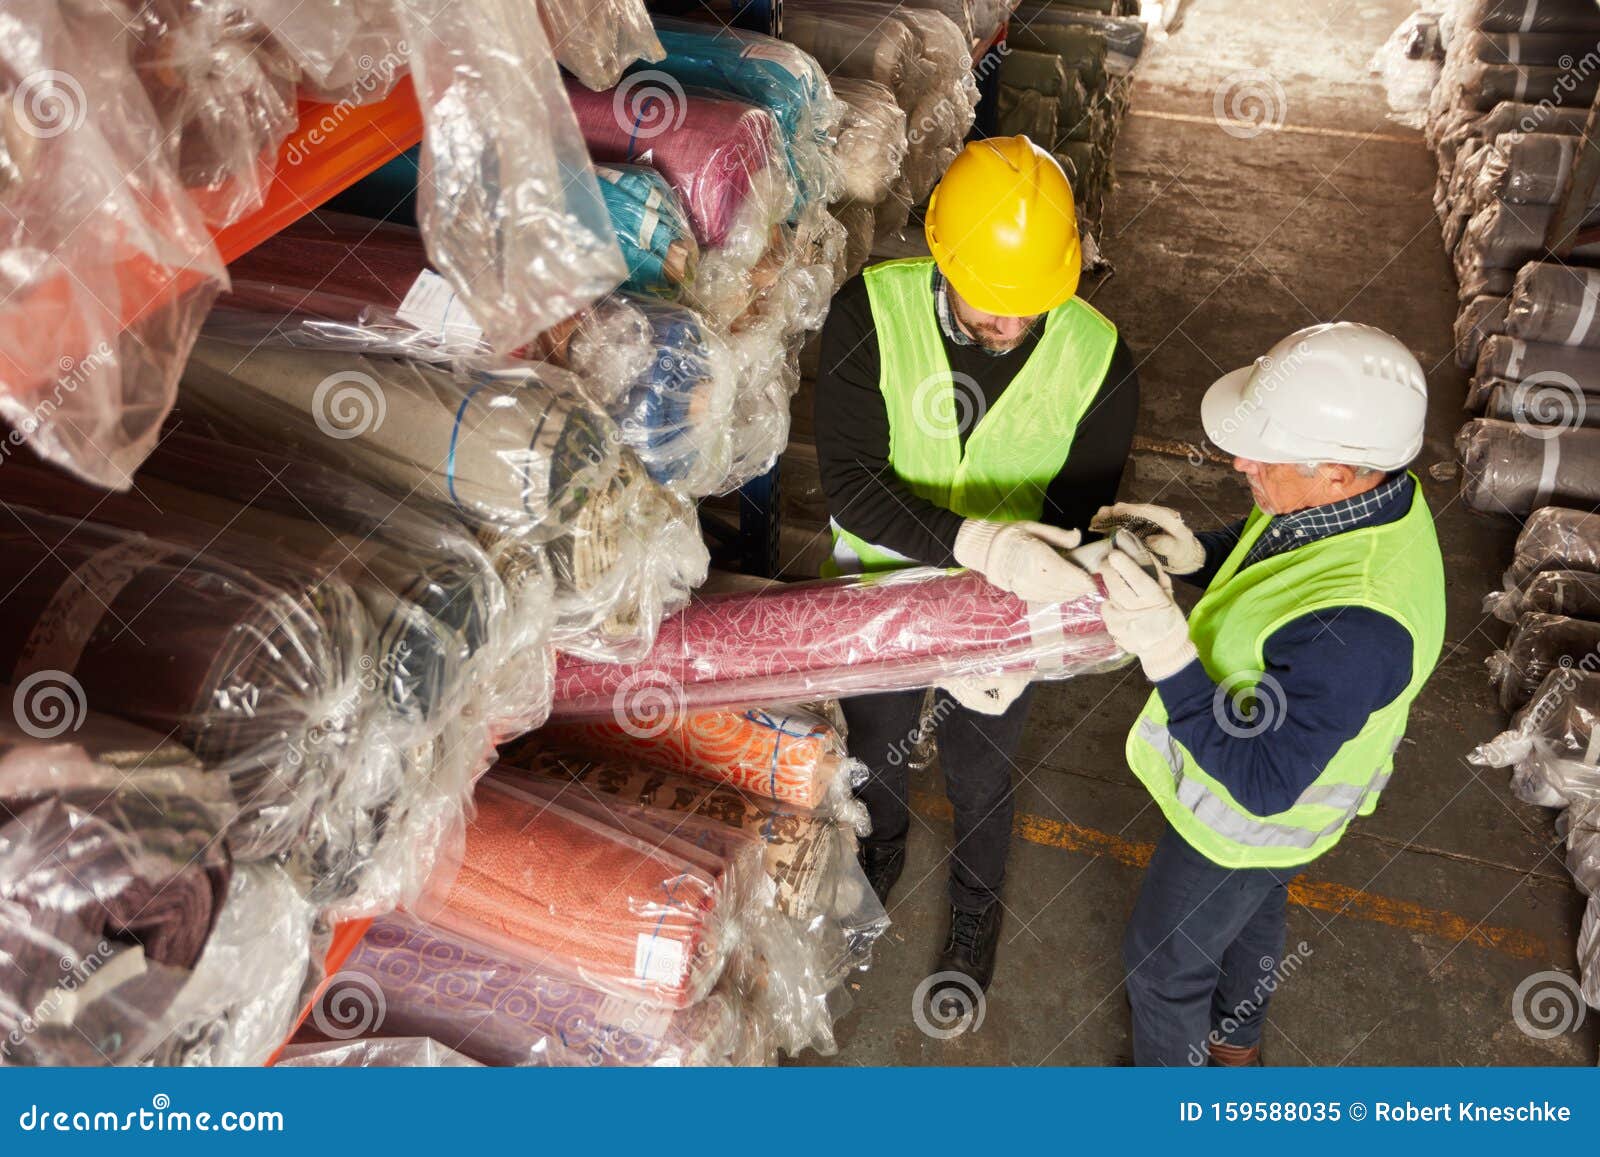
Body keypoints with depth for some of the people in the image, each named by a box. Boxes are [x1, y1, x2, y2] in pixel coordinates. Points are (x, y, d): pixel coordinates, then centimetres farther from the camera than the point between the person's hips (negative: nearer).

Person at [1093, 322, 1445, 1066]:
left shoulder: (1354, 624, -45)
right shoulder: (1370, 487, -18)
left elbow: (1260, 784, -38)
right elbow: (1270, 547, 4)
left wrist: (1169, 656, -48)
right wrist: (1199, 555, -16)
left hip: (1253, 811, -8)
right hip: (1259, 745, 8)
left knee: (1163, 960, 19)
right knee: (1250, 915, 35)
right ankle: (1237, 1038, 65)